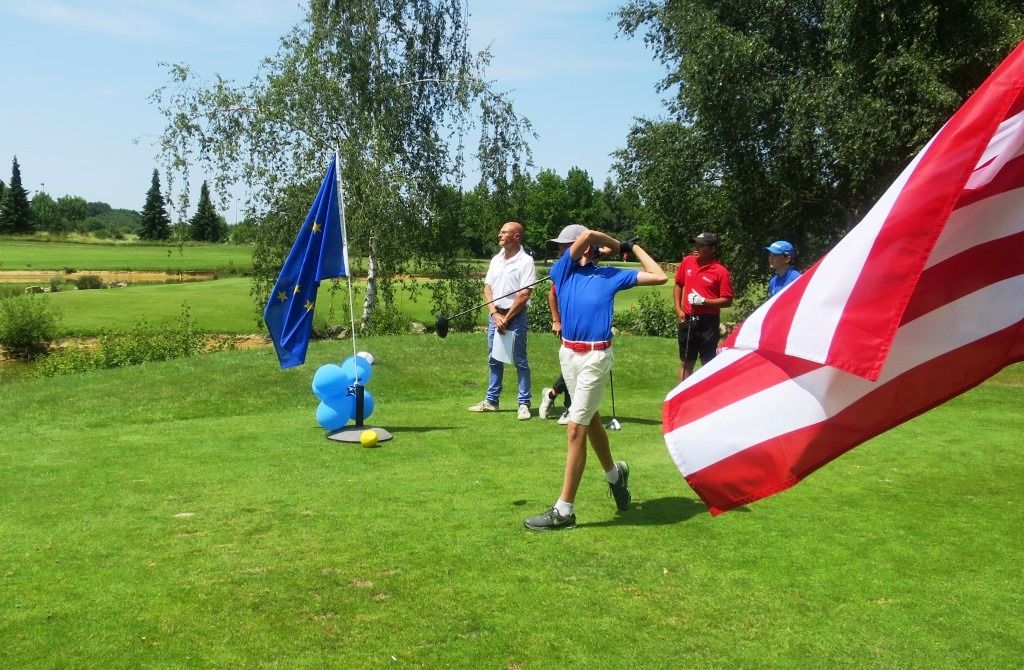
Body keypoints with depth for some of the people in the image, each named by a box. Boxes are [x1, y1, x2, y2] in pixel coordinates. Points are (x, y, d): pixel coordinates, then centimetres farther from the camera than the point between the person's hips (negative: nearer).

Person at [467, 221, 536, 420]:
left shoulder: (525, 261, -9)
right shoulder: (496, 259, 10)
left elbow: (524, 295, -14)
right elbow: (487, 289, 10)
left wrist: (507, 319, -12)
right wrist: (495, 314, -4)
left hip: (515, 316, -6)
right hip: (495, 315, 6)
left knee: (520, 362, -2)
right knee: (494, 360, 12)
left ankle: (524, 404, 4)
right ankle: (491, 400, 21)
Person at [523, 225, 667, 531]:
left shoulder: (610, 276, -1)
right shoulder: (561, 271, 5)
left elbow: (659, 277, -1)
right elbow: (589, 235, -5)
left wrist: (633, 248, 7)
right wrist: (618, 246, 8)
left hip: (595, 358, -5)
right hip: (568, 354, 5)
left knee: (576, 429, -8)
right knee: (590, 420, 21)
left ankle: (563, 511, -3)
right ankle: (614, 473, 46)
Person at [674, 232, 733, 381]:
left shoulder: (720, 271, -10)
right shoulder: (687, 262, 3)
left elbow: (727, 300, -9)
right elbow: (678, 285, 16)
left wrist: (704, 301, -19)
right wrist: (678, 309, 6)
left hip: (708, 322, -5)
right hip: (687, 319, 5)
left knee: (708, 364, 3)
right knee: (686, 363, 14)